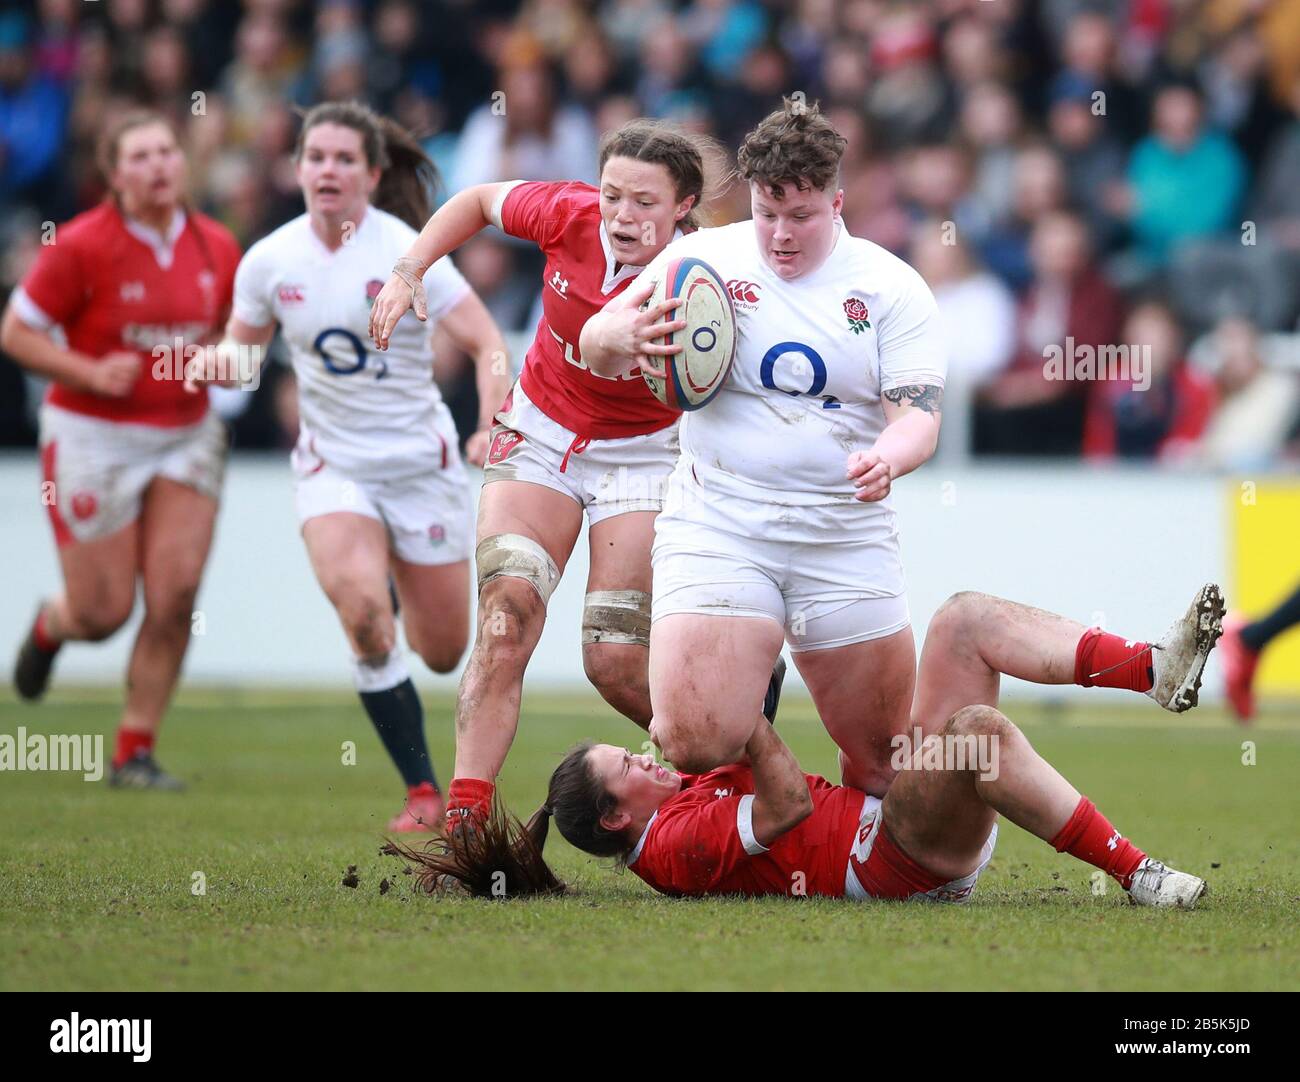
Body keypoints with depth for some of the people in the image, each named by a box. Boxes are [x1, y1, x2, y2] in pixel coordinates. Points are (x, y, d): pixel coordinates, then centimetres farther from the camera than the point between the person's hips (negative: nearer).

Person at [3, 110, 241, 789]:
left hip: (186, 435, 4)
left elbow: (229, 328, 17)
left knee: (175, 594, -9)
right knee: (104, 613, -1)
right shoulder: (80, 246, -14)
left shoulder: (216, 248, 0)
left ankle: (135, 751, 5)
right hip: (94, 439, -4)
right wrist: (92, 372, -20)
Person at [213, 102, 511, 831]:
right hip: (333, 464, 1)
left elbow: (487, 343, -14)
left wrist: (494, 428, -31)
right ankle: (423, 792, -16)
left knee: (443, 653, 8)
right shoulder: (270, 261, -4)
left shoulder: (407, 253, -14)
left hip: (420, 462, -1)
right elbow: (240, 347, 10)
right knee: (362, 609, -26)